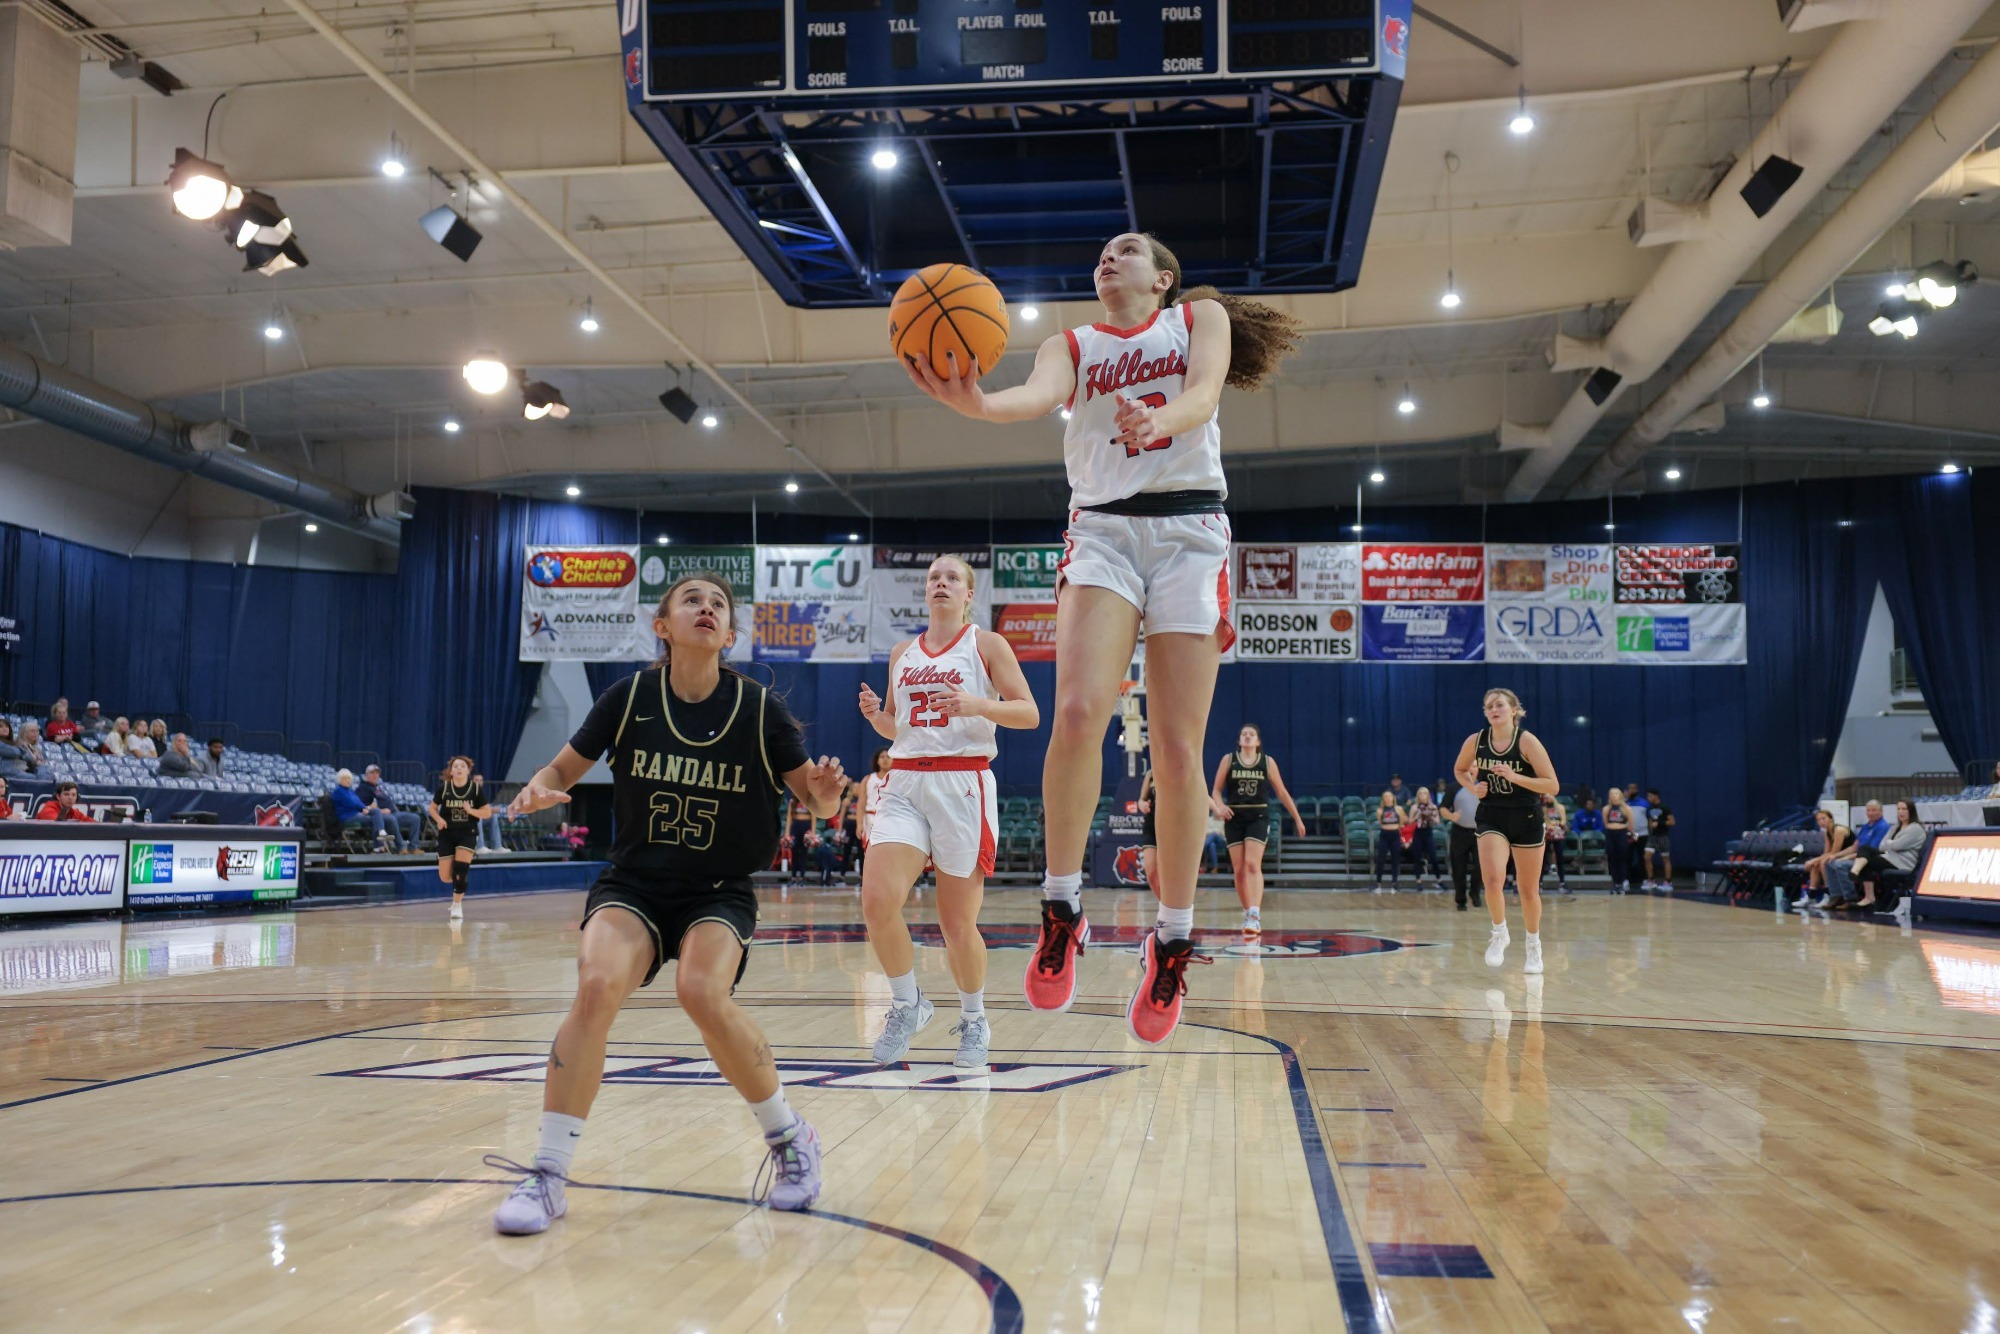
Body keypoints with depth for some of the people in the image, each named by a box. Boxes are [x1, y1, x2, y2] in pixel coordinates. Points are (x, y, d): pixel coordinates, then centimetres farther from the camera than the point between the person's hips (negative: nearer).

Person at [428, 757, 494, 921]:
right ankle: (460, 886, 35)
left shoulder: (476, 788, -7)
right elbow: (432, 808, 6)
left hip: (467, 833, -1)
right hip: (447, 834, 1)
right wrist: (439, 819, -14)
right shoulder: (443, 787, -5)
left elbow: (487, 812, -3)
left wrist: (471, 810, -20)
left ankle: (457, 904, 4)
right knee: (445, 876, -1)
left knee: (461, 869, -15)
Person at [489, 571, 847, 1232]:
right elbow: (565, 767, 5)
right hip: (632, 882, 1)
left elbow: (815, 799, -4)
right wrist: (540, 788, -17)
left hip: (720, 889, -1)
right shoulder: (629, 698, -5)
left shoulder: (759, 709, -8)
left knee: (703, 992, -28)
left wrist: (825, 788, -27)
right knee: (598, 984, -26)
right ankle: (547, 1175, -14)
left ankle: (788, 1137, -3)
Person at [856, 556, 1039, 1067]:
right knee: (878, 900, -17)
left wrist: (977, 704, -20)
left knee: (958, 924, 0)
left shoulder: (986, 645, 3)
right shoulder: (902, 654, 16)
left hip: (963, 785, -3)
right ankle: (908, 1004, 5)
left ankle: (974, 1021, 24)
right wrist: (874, 715, 2)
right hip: (905, 784, 4)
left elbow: (1030, 714, -3)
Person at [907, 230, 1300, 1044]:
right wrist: (973, 403, -31)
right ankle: (1061, 910, -9)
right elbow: (1038, 397, -7)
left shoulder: (1200, 317, 15)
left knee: (1177, 749, -6)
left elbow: (1203, 393, -7)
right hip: (1103, 527, 1)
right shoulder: (1073, 345, 17)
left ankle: (1172, 941, 7)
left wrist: (1160, 418, -32)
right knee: (1079, 710, -23)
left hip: (1190, 528, -1)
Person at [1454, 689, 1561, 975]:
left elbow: (1553, 786, -14)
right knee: (1492, 879, -21)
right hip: (1492, 819, 1)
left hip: (1527, 820, -1)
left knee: (1528, 890, 9)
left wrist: (1515, 777, -25)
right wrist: (1473, 787, -3)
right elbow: (1459, 770, 17)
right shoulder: (1475, 741, -4)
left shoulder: (1527, 741, -13)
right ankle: (1499, 933, 5)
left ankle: (1534, 946, 32)